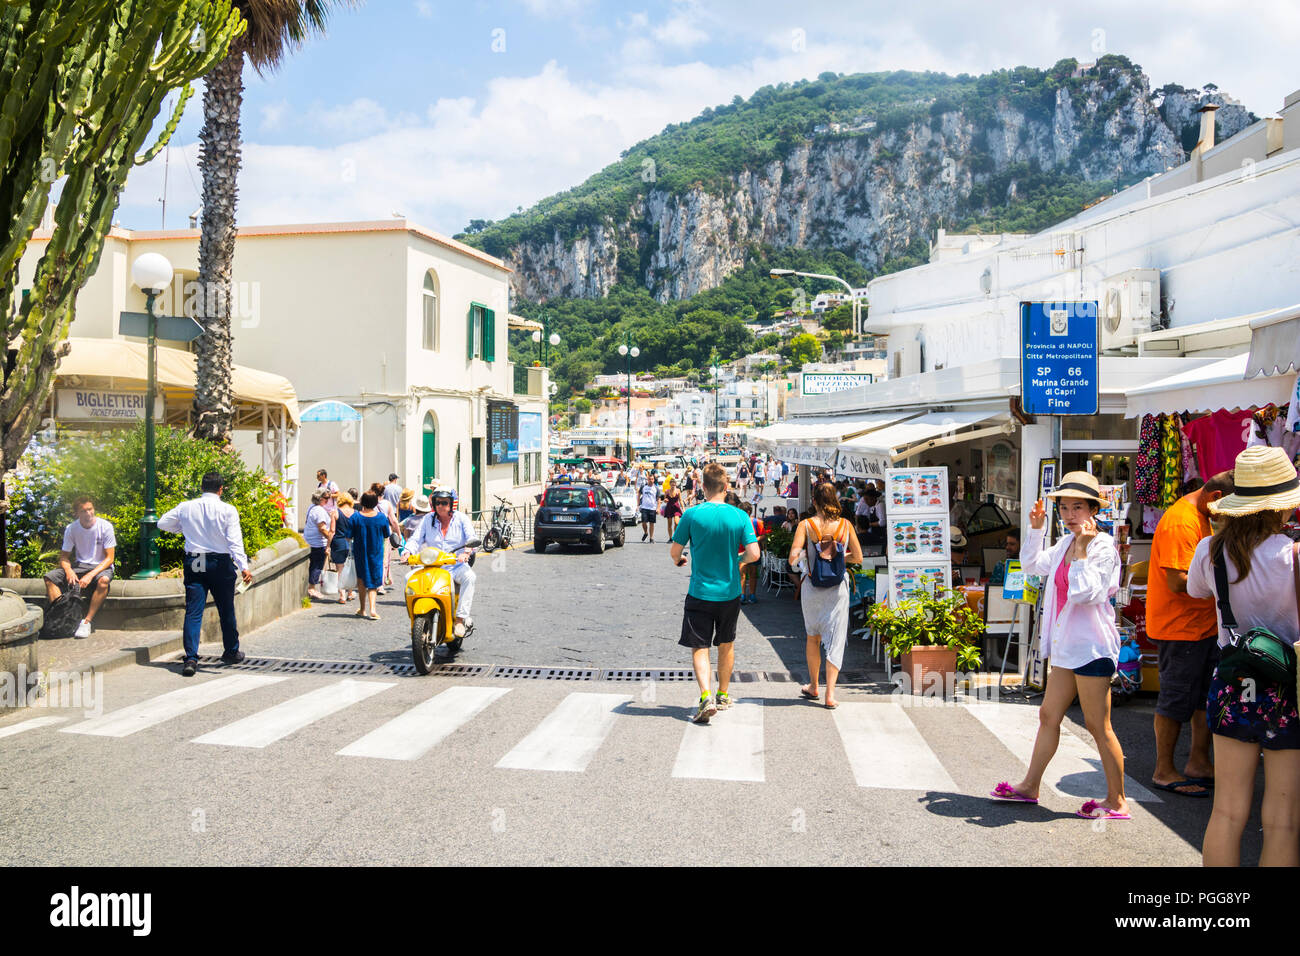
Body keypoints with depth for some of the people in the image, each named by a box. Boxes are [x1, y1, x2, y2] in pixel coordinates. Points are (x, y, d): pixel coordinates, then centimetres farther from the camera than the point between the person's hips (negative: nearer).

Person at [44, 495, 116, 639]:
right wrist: (68, 570, -21)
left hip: (101, 566, -4)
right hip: (79, 565, 4)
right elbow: (64, 556, 3)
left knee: (103, 580, -39)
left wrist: (90, 575, -26)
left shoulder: (105, 526, -12)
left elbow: (109, 558, -12)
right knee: (50, 577, -19)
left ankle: (87, 621, -32)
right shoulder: (71, 528, -3)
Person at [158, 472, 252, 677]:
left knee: (193, 611, 0)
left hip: (193, 564, 2)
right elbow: (235, 541, -16)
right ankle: (231, 652, 29)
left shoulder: (186, 508, 2)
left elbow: (162, 523, 14)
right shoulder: (227, 510, -7)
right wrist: (243, 566, -22)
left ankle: (191, 658, -11)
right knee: (226, 610, 14)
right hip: (220, 563, -2)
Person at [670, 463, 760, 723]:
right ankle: (723, 695, 33)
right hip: (730, 593, 2)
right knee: (726, 646, 20)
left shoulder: (692, 515, -10)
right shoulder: (740, 516, -6)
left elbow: (674, 551, -4)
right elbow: (753, 554, -11)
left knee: (699, 648, 2)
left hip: (700, 592, -2)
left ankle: (706, 696, -18)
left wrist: (678, 560, 20)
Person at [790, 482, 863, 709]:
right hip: (838, 587, 0)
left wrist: (797, 561, 6)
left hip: (812, 587, 0)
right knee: (835, 639, 4)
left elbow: (793, 558, -16)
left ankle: (813, 687, 29)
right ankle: (830, 694, -3)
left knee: (813, 637, 19)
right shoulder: (845, 525, -3)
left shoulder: (806, 525, -8)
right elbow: (857, 558, 1)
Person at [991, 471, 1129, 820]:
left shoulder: (1103, 547, -14)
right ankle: (1030, 786, 26)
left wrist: (1082, 550, -25)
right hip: (1066, 647, 9)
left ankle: (1117, 801, 11)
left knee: (1098, 726, -1)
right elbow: (1033, 565, 27)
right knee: (1049, 716, 15)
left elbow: (1083, 593, -25)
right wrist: (1036, 529, 16)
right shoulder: (1065, 543, 9)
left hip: (1091, 647, -8)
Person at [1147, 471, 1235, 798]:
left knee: (1208, 697, 15)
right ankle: (1164, 772, 10)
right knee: (1177, 699, -1)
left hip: (1205, 624, 10)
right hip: (1179, 627, -10)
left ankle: (1198, 762, 28)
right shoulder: (1181, 521, -20)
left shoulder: (1205, 517, 14)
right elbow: (1179, 582, -25)